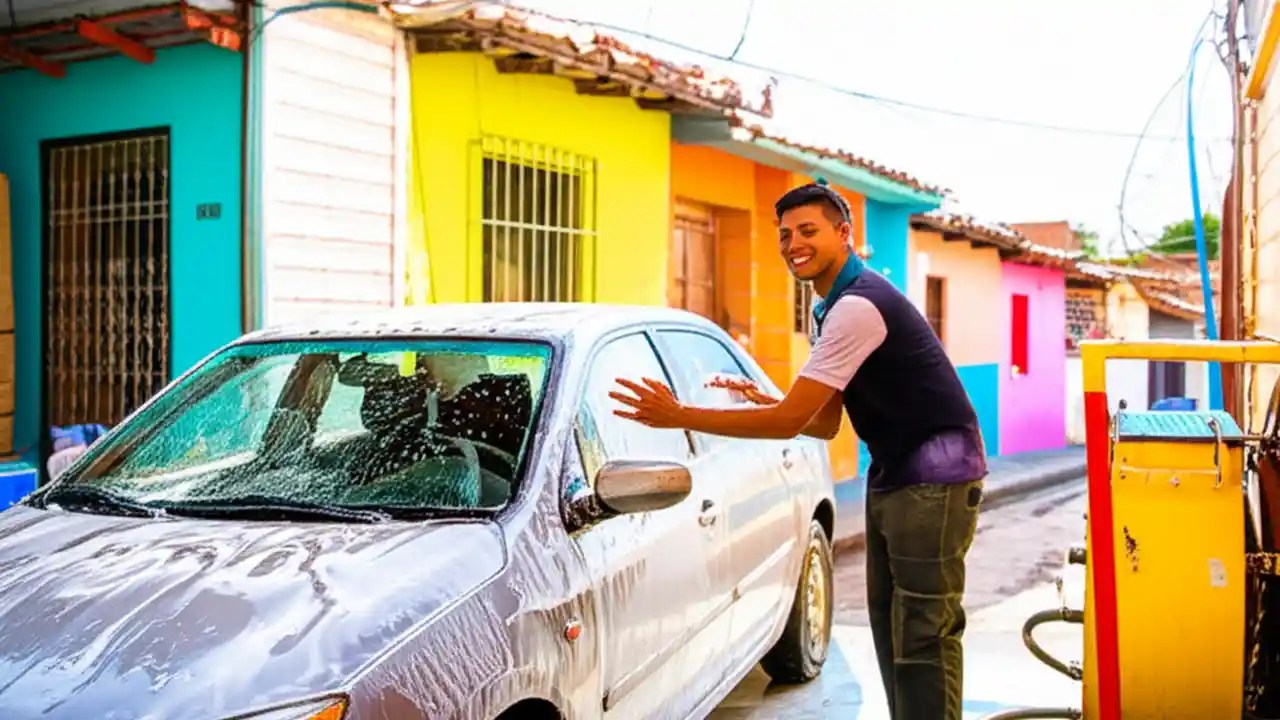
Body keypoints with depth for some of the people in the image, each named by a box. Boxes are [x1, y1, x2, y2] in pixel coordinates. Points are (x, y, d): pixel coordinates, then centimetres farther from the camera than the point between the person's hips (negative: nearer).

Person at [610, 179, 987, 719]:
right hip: (893, 473, 10)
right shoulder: (836, 307, 11)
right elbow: (825, 423, 14)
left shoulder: (857, 307, -22)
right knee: (888, 621, 13)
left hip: (933, 476, -10)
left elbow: (791, 420, -25)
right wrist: (762, 401, -1)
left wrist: (678, 417, -24)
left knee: (922, 631, -6)